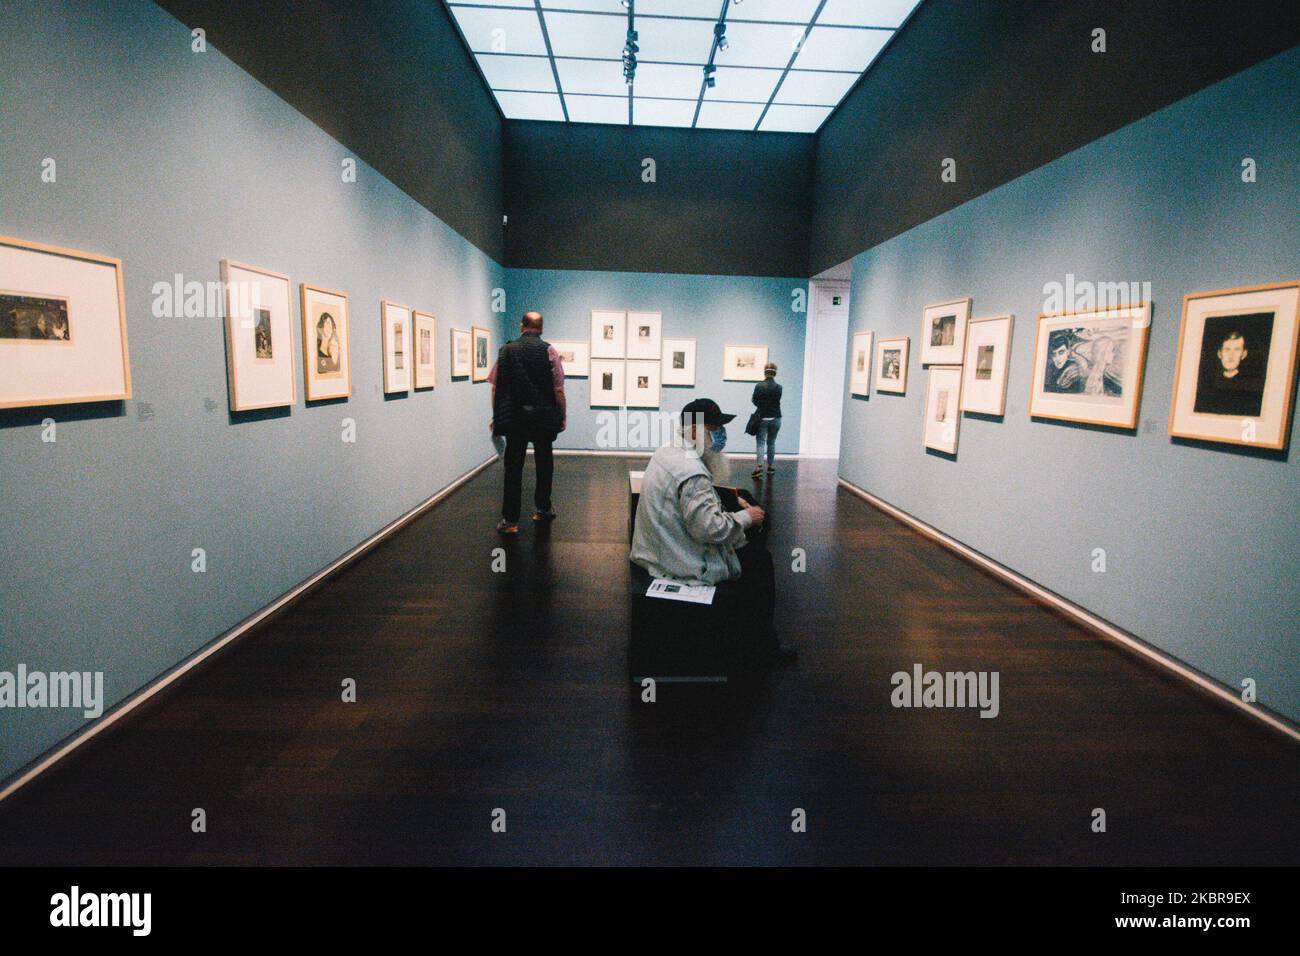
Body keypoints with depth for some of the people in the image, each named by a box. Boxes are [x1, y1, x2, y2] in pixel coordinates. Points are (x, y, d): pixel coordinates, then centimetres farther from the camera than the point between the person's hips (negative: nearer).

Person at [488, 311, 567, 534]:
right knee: (544, 463, 16)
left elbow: (495, 387, 3)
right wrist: (562, 416, 4)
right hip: (543, 417, -1)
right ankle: (542, 509, 26)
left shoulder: (507, 350, 3)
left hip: (514, 418, 1)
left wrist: (497, 416, 12)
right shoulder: (549, 351, -3)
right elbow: (558, 389, -7)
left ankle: (510, 520, 3)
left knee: (513, 467, 4)